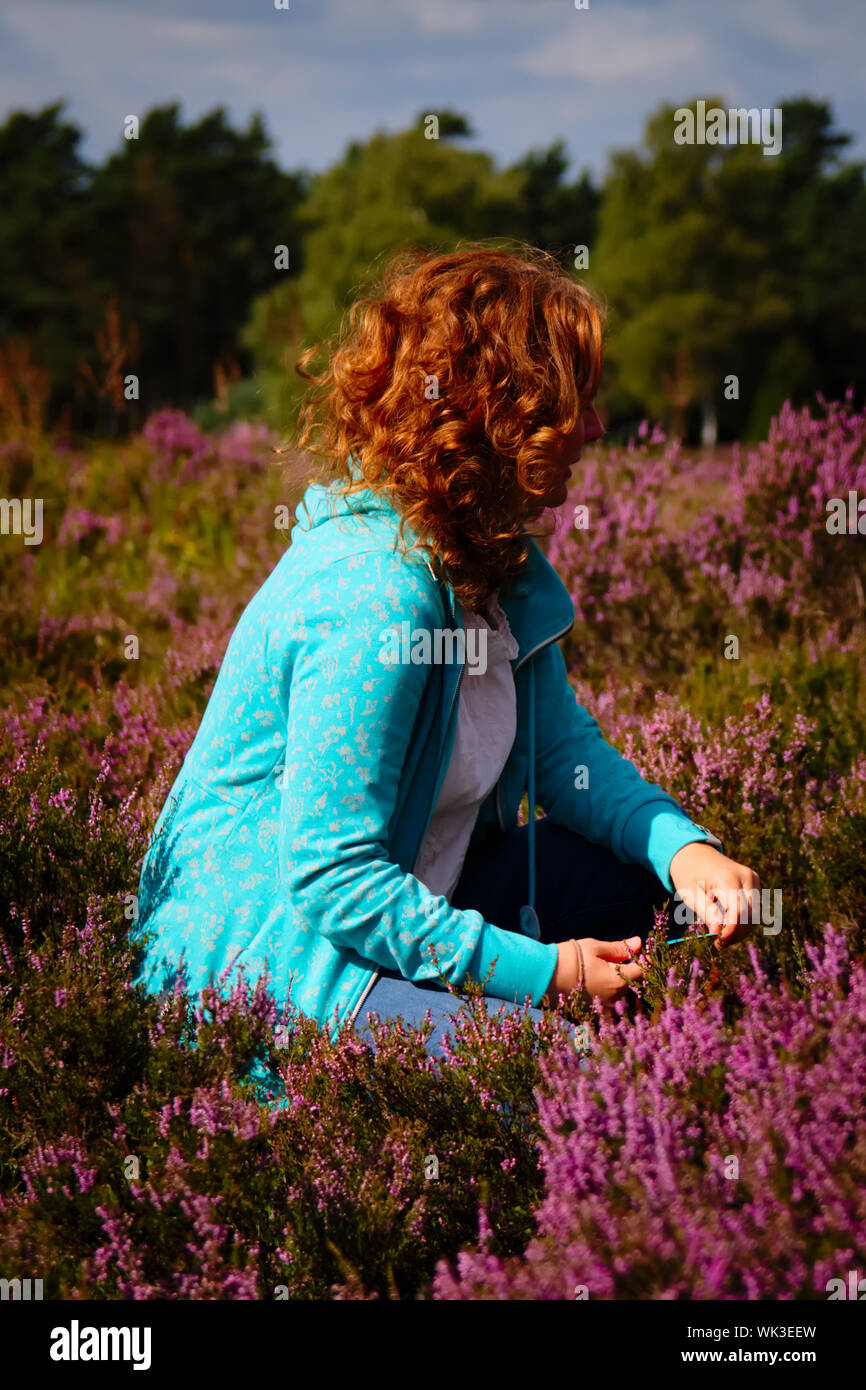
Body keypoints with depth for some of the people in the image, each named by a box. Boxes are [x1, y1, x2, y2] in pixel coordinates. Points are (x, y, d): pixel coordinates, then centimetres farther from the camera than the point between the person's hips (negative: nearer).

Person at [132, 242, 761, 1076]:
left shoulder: (491, 554, 1)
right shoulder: (372, 597, -28)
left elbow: (563, 744, 12)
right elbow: (331, 879, -28)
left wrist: (683, 845, -7)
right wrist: (543, 972, -23)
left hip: (393, 899, 10)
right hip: (257, 951, -10)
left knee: (628, 873, 12)